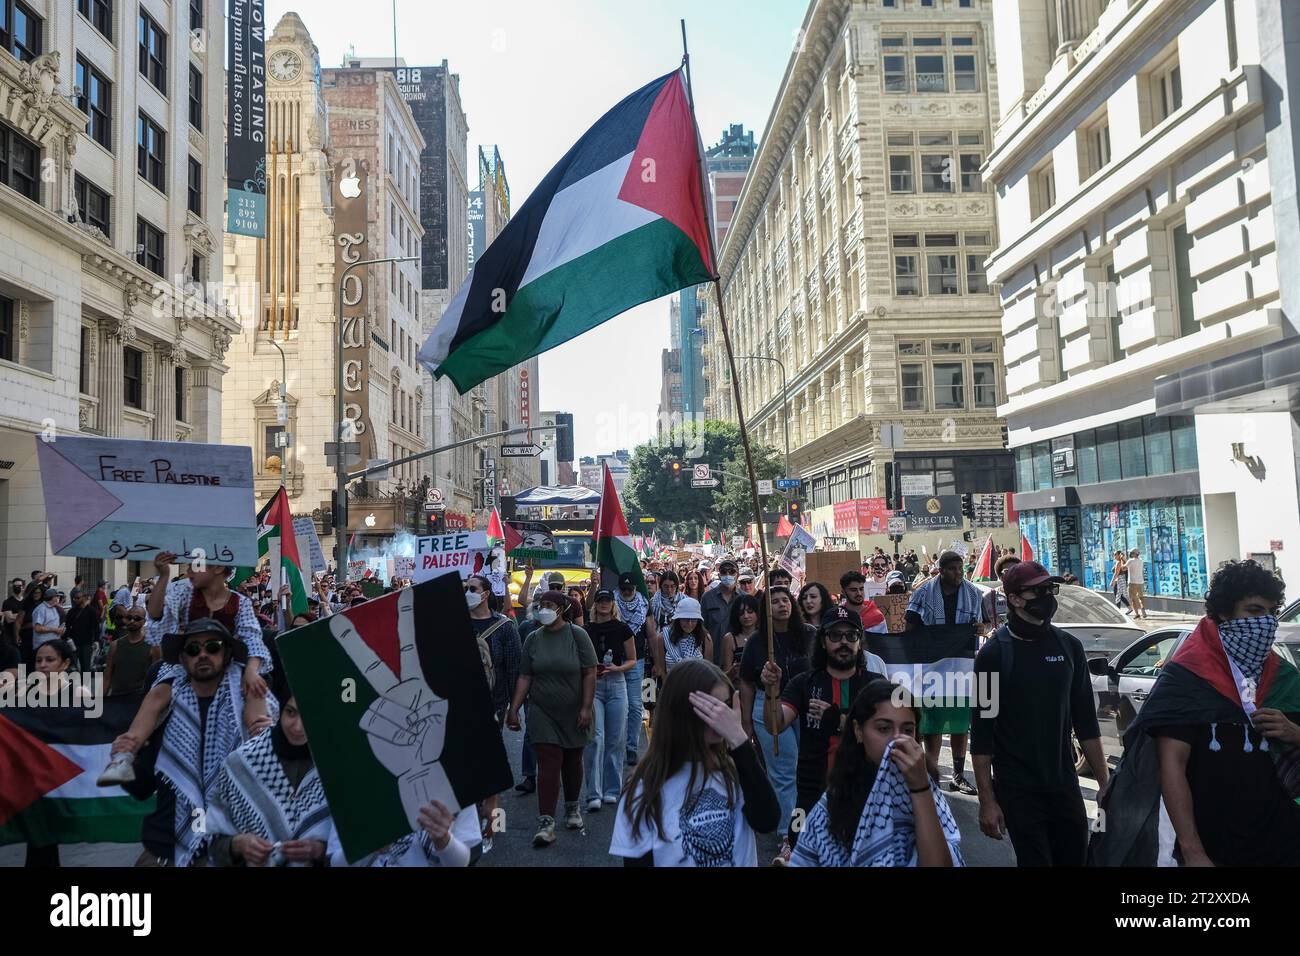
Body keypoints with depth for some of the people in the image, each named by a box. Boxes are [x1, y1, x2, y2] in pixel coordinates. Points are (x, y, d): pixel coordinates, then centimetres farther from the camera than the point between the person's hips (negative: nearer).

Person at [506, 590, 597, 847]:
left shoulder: (577, 635, -6)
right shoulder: (533, 638, 2)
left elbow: (590, 673, -7)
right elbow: (525, 677, 4)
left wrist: (586, 707, -12)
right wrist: (514, 709, -1)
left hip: (573, 713, -1)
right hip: (543, 713, 1)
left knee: (572, 761, 13)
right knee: (548, 763, -7)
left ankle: (572, 807, 34)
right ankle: (546, 823, -7)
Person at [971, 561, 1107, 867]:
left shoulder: (1069, 646, 3)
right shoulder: (994, 653, -9)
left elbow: (1085, 720, 9)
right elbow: (982, 730, -9)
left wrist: (1105, 782, 7)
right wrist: (987, 800, -11)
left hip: (1065, 784, 4)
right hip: (1017, 790, -4)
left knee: (1075, 858, 11)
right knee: (1035, 860, 0)